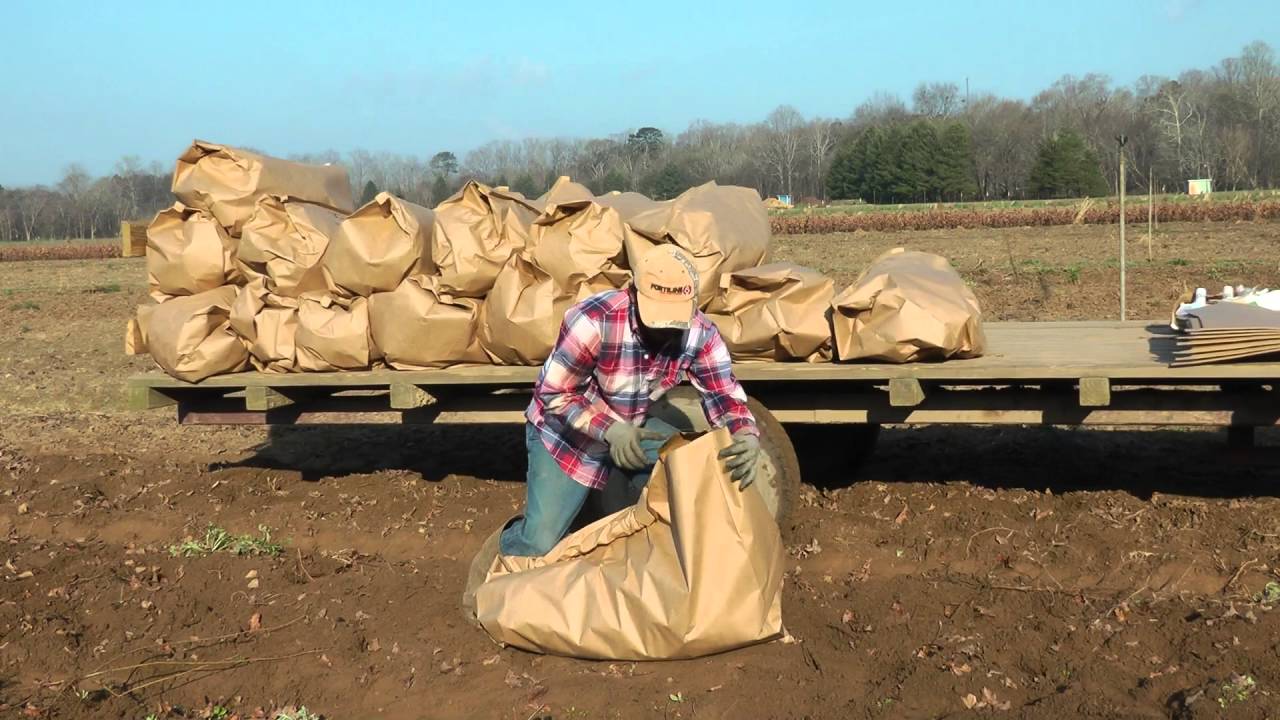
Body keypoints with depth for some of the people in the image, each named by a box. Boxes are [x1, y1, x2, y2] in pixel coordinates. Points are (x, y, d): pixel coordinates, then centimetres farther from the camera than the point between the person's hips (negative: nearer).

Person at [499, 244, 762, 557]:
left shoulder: (700, 333, -20)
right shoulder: (594, 321, -35)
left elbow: (723, 392, -15)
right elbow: (554, 394, -27)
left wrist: (747, 435, -37)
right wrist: (609, 430, -39)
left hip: (632, 427, 4)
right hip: (565, 431, -4)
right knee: (540, 544, -10)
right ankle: (511, 541, 27)